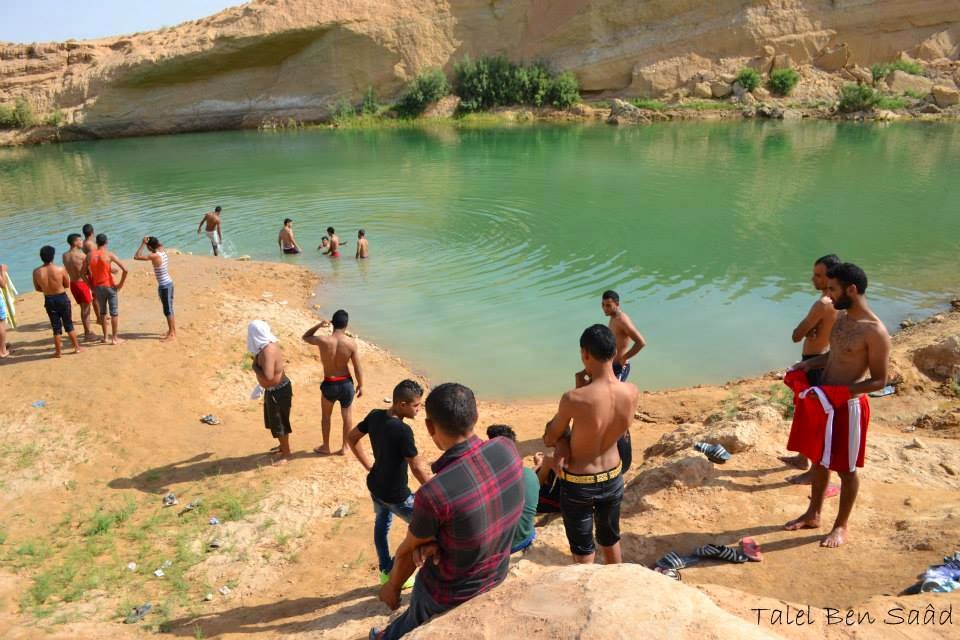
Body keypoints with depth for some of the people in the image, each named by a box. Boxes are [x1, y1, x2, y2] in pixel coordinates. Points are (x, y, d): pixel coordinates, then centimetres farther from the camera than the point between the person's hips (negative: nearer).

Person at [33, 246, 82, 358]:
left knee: (56, 327, 12)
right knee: (69, 324, 13)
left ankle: (58, 351, 18)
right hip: (62, 298, -1)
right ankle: (77, 347, 21)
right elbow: (67, 285, -3)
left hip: (49, 300, 2)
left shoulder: (36, 272, -9)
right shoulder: (60, 269, -15)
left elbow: (37, 288, 2)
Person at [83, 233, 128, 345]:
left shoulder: (89, 255, 1)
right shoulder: (109, 254, -10)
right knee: (114, 313, 6)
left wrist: (91, 286, 12)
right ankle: (114, 338, 8)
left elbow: (84, 274, 5)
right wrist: (120, 284, -8)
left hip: (97, 287, 4)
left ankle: (105, 337, 22)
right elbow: (125, 270, -17)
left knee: (103, 312, 18)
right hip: (110, 286, -4)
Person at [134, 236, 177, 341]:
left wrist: (143, 244, -18)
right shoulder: (163, 252, 3)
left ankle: (172, 334, 6)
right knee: (169, 309, 19)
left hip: (164, 285, -9)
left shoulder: (155, 256, -20)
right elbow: (160, 244, 28)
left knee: (167, 310, -1)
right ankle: (173, 330, 30)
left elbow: (136, 257, -21)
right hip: (169, 283, 9)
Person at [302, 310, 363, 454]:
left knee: (325, 416, 23)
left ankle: (325, 447, 36)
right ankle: (344, 447, 29)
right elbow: (357, 368, -9)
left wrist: (319, 325, 1)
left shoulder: (322, 341, -17)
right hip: (346, 383, 0)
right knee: (347, 416, 19)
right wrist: (360, 385, 5)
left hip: (329, 384, 0)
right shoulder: (351, 343, -16)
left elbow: (305, 337, 6)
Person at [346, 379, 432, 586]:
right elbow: (418, 468, -25)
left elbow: (351, 438, 6)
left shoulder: (374, 416, -9)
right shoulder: (403, 431, -31)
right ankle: (394, 571, 19)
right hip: (395, 494, -7)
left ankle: (386, 572, 42)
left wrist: (368, 465, 12)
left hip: (375, 485, 8)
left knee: (381, 524, 26)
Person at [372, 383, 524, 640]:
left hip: (449, 593, -5)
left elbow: (408, 551, -16)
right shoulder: (506, 449, -22)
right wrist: (434, 540, -16)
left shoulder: (433, 495, -37)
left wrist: (392, 587, 4)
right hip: (496, 577, 5)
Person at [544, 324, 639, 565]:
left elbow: (549, 439, -11)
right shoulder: (632, 393, -16)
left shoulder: (575, 399, -30)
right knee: (611, 539, 28)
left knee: (583, 551, 16)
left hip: (578, 483, -5)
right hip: (613, 477, 5)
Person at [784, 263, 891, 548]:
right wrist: (811, 363, 2)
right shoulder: (841, 317, 5)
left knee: (846, 469, 9)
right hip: (824, 402, 8)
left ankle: (842, 526, 27)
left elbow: (880, 381, -18)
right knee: (819, 459, 19)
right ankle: (813, 515, 36)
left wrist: (840, 391, -27)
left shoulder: (875, 331, -20)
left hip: (849, 406, -8)